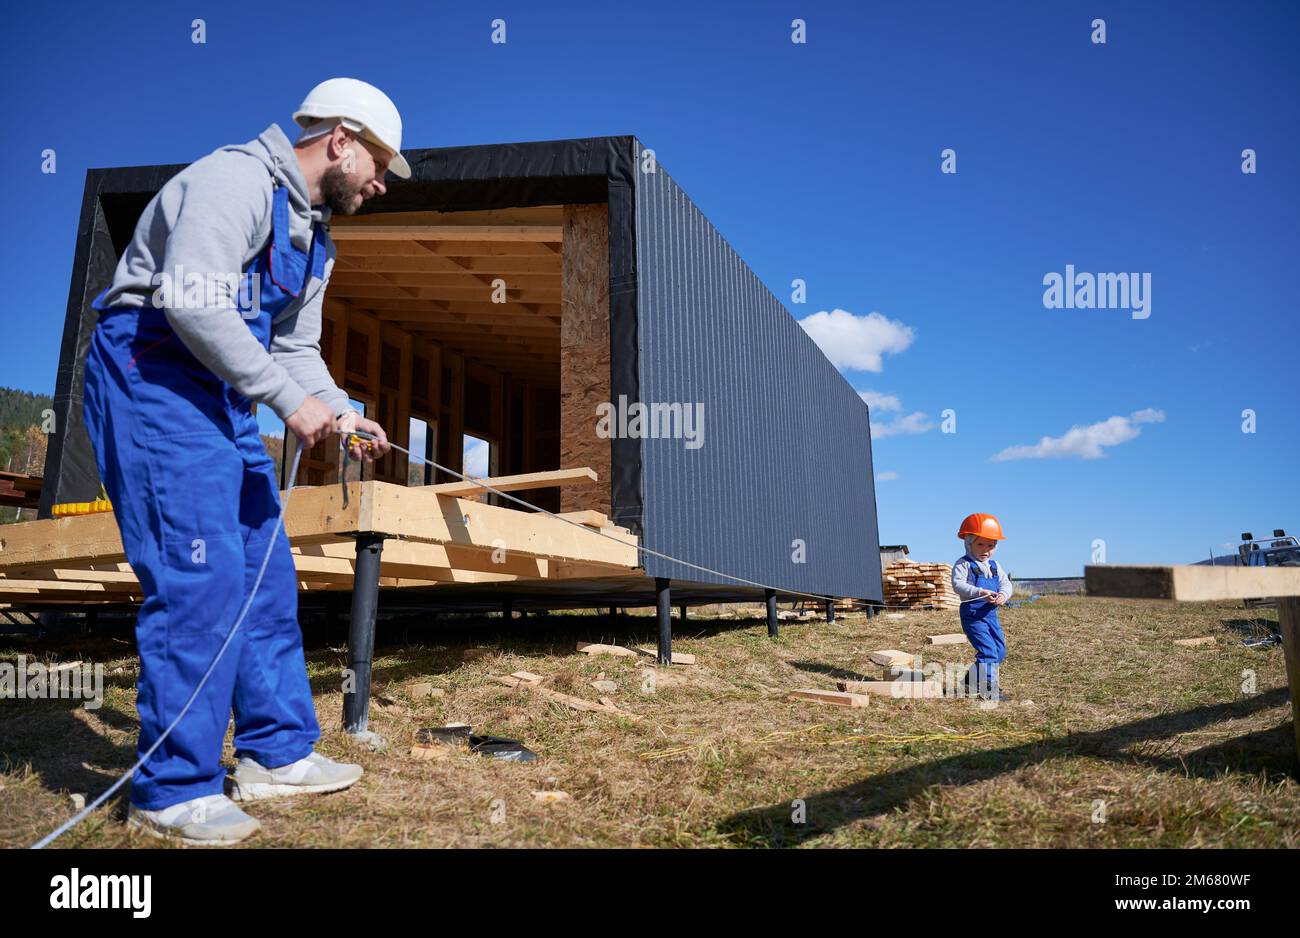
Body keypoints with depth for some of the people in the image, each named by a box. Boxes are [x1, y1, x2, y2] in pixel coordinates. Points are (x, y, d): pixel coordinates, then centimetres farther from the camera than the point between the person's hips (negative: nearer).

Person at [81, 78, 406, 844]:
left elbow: (296, 348, 20)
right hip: (152, 376, -10)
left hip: (220, 398, 10)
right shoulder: (239, 179, -12)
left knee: (267, 570, 8)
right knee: (200, 573, -13)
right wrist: (289, 399, -23)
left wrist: (340, 412, 4)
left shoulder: (315, 236, 18)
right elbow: (192, 300, -25)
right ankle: (173, 790, -1)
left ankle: (276, 754, 18)